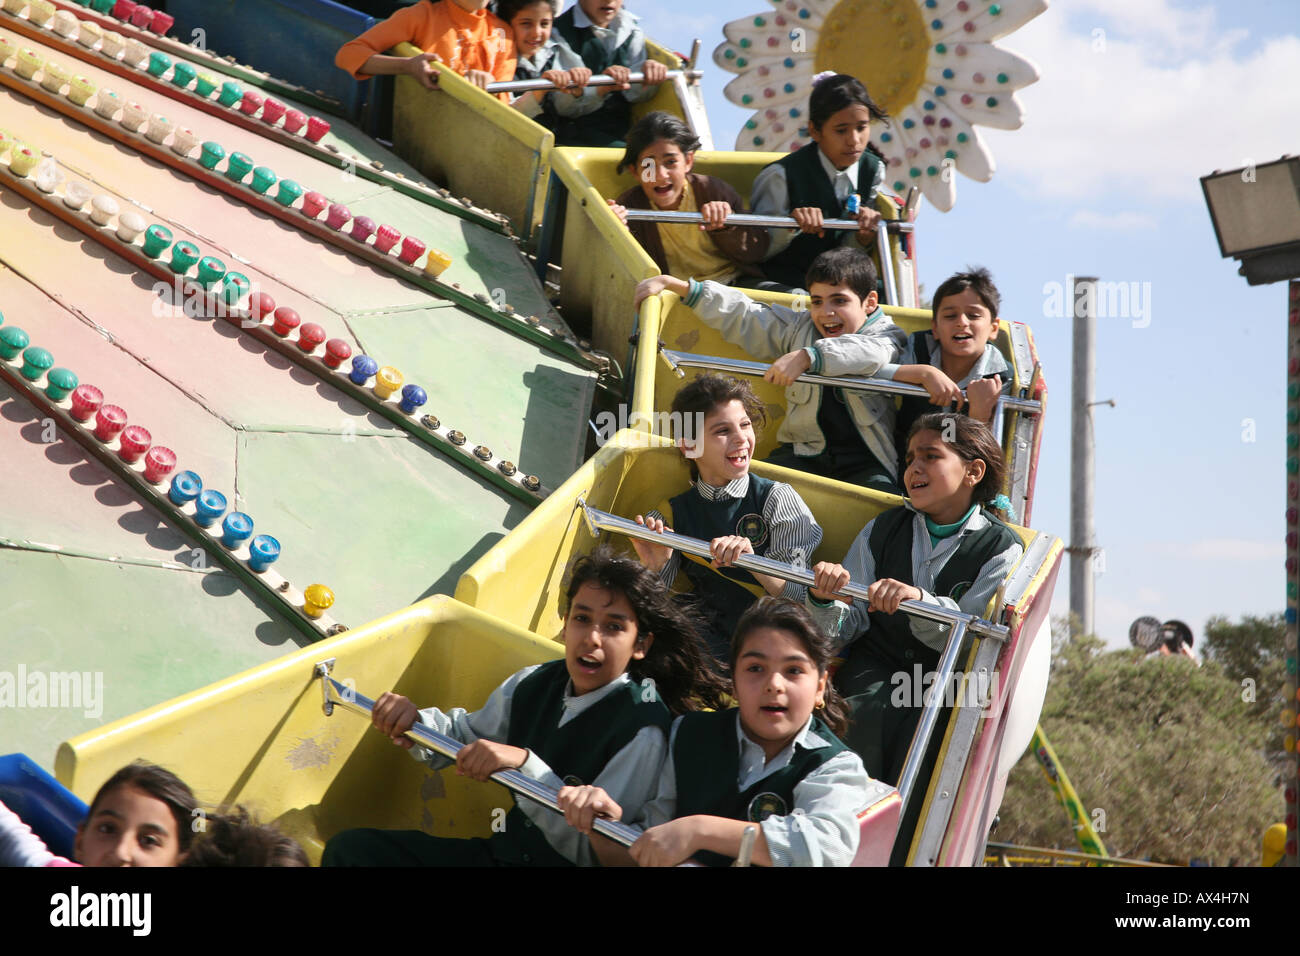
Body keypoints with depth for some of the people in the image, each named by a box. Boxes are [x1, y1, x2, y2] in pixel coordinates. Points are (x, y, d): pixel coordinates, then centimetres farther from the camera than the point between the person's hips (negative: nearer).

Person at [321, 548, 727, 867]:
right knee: (351, 847, -1)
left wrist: (524, 765, -31)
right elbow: (467, 736, 16)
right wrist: (413, 722, -6)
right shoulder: (537, 683, 3)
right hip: (503, 849, 7)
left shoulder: (641, 729, -18)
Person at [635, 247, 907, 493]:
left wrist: (807, 357, -38)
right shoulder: (798, 328, 16)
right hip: (805, 452, 4)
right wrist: (675, 285, 19)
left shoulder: (885, 335, -1)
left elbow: (870, 353, -26)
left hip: (865, 462, -4)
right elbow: (742, 316, 21)